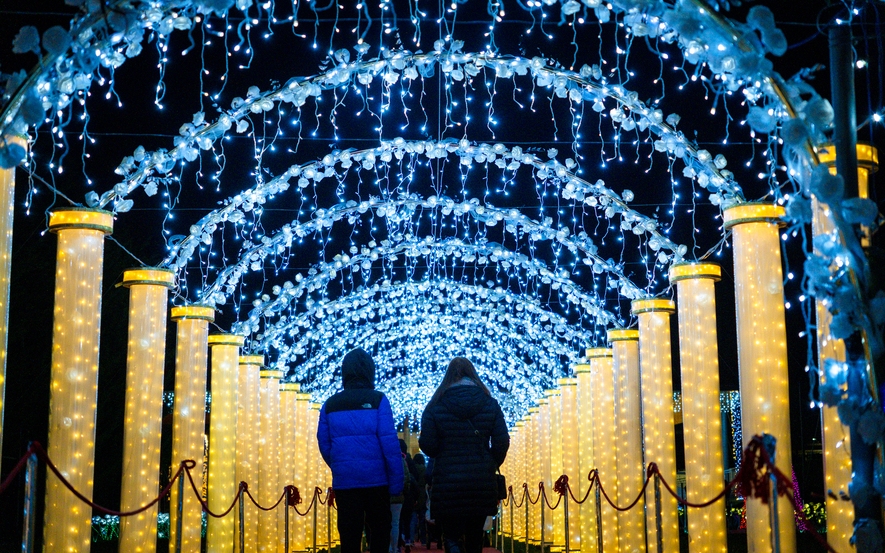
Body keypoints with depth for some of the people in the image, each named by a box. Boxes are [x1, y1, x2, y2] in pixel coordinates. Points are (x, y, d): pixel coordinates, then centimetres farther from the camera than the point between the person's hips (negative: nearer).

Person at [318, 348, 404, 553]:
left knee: (349, 536, 5)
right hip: (375, 479, -2)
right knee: (379, 530, 8)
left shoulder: (330, 404, 6)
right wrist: (396, 480, -7)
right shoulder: (377, 400, -4)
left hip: (343, 481, 3)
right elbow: (389, 442, -10)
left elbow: (324, 445, 7)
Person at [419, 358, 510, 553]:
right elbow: (502, 442, -2)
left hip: (447, 482, -2)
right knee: (475, 535, 15)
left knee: (452, 536, 3)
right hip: (482, 483, 3)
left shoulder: (436, 406, -3)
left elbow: (427, 444, -6)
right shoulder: (490, 404, 3)